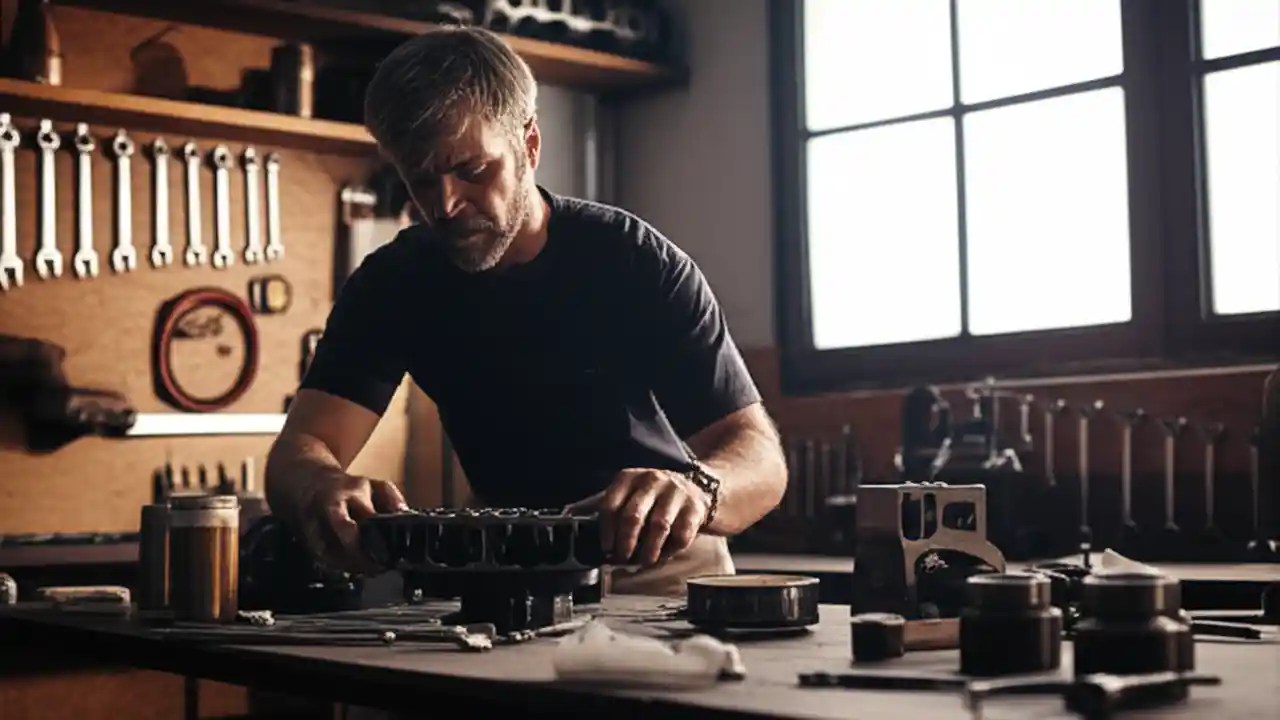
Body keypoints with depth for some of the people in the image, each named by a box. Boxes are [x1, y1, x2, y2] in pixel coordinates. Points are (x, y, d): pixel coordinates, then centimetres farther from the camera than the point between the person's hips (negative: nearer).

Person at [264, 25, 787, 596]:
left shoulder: (638, 262, -14)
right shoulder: (393, 284, -5)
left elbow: (760, 457, -19)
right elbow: (299, 451, -15)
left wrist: (695, 490, -44)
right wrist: (324, 489, -41)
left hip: (660, 565, -5)